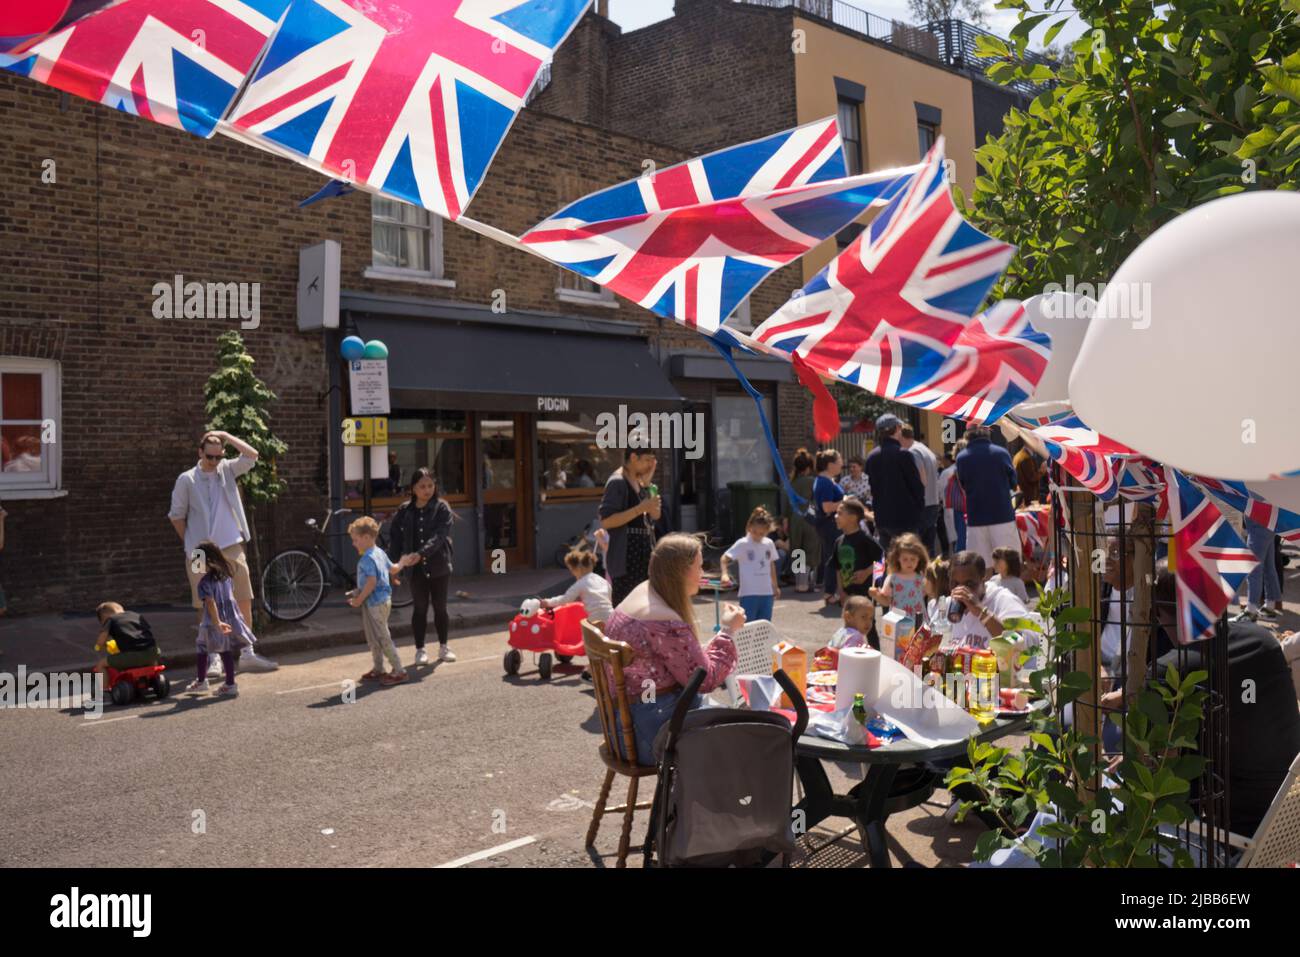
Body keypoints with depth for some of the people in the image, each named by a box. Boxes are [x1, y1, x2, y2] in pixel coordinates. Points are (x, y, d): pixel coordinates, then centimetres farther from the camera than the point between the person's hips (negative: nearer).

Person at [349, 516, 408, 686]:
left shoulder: (367, 559, -20)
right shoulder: (380, 552, 9)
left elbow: (371, 582, -27)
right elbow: (393, 569, 19)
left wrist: (359, 600, -20)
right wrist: (404, 563, 39)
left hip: (375, 603, -10)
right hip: (383, 600, 10)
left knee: (382, 637, -4)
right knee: (372, 637, 17)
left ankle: (399, 671, 1)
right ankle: (377, 669, 26)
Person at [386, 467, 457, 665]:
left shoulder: (442, 508, -7)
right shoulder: (404, 511, 0)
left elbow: (439, 536, -19)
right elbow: (395, 536, 2)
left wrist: (421, 554, -32)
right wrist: (398, 559, -12)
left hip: (439, 566, -1)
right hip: (416, 568, 1)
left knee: (440, 607, 9)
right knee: (420, 609, 8)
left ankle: (443, 647, 23)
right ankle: (420, 649, 18)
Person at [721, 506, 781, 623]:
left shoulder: (769, 543, 6)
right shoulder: (743, 543, -9)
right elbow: (725, 558, -13)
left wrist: (775, 586, 23)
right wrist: (725, 574, -31)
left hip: (767, 593, 5)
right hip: (749, 593, -5)